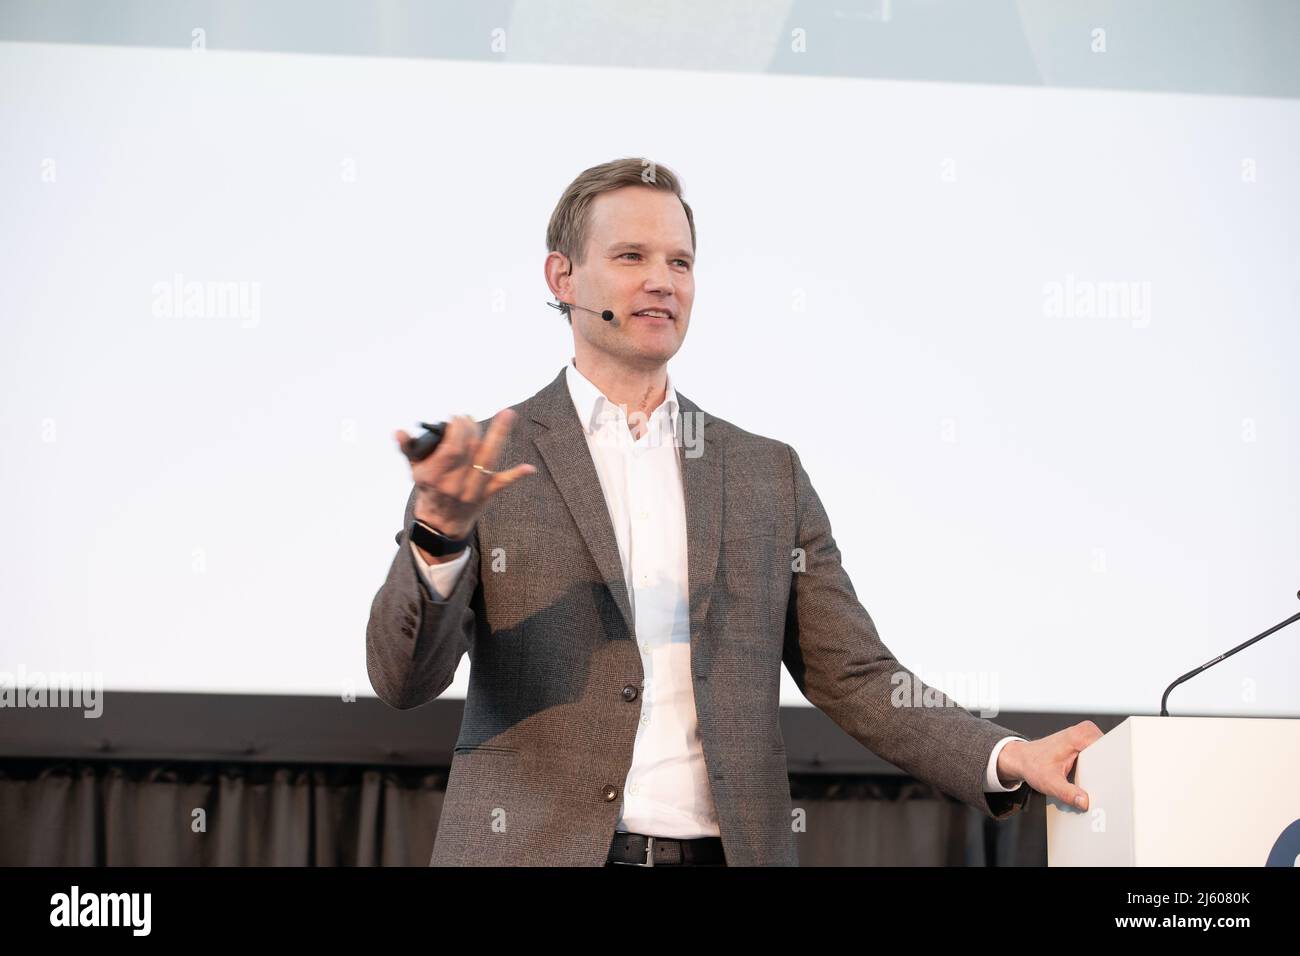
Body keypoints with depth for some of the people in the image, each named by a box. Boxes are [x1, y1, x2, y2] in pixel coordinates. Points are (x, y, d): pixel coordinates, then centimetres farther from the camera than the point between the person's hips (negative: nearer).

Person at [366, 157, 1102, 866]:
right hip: (538, 851, -2)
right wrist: (440, 535, -26)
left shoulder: (769, 475, 9)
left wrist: (1008, 757, -7)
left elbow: (853, 674, 7)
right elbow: (404, 679, -7)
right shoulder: (489, 464, 0)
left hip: (729, 849, 3)